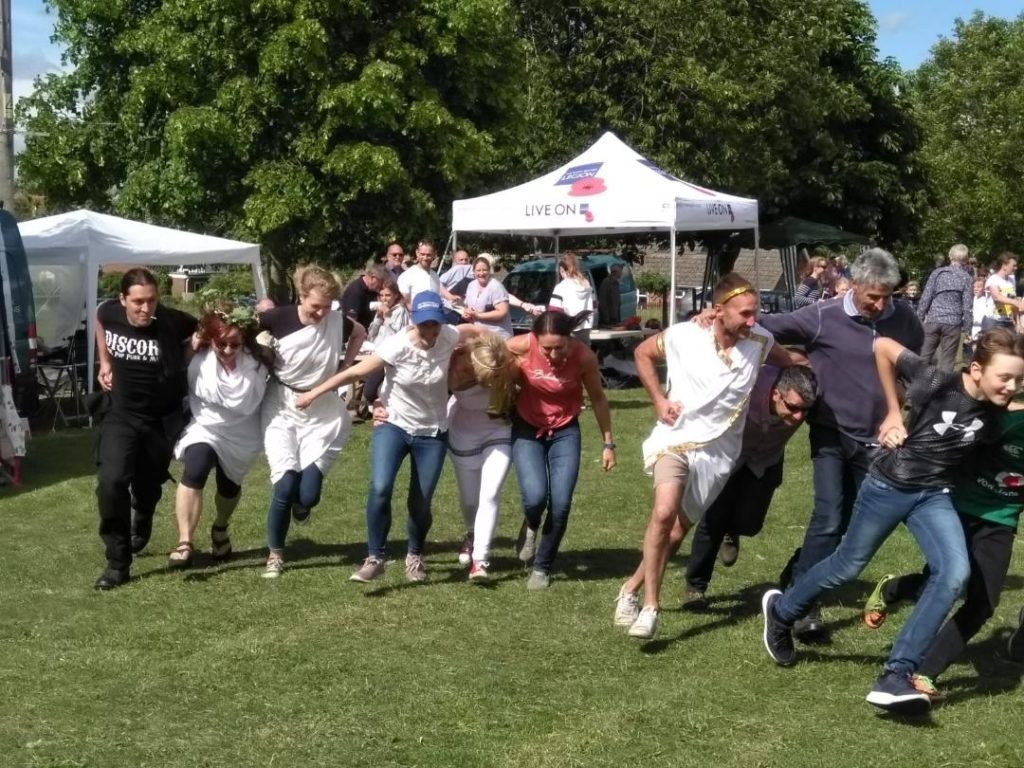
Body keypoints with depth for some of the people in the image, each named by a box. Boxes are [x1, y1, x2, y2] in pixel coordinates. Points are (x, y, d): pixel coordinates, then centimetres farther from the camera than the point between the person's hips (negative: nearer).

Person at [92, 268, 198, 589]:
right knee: (111, 481, -18)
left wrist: (179, 368, -3)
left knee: (147, 487, 14)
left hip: (163, 419, -1)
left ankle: (137, 535, 49)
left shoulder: (174, 322, -22)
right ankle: (118, 563, -8)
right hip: (120, 415, 1)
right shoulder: (108, 313, -14)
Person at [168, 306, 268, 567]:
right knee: (194, 472, -27)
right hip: (205, 427, -1)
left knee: (229, 486, 18)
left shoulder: (255, 362, -20)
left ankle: (220, 529, 51)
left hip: (241, 435, 1)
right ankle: (184, 543, -25)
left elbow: (246, 403, -26)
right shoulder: (198, 359, -18)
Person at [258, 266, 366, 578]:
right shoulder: (279, 318, -15)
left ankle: (301, 501, 29)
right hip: (282, 409, -1)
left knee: (308, 495, -11)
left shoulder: (337, 321, -9)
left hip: (322, 412, 1)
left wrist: (344, 367, 5)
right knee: (285, 488, -12)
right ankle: (275, 554, 10)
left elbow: (360, 333, 14)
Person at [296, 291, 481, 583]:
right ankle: (375, 558, -9)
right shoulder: (398, 346, -22)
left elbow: (473, 331, 11)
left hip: (432, 433, 2)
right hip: (393, 426, -2)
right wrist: (315, 392, -15)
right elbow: (356, 372, -18)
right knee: (380, 489, -23)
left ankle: (415, 556, 32)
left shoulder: (449, 337, -14)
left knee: (421, 503, 3)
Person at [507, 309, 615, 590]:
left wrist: (608, 443, 1)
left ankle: (542, 567, 12)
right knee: (535, 496, -19)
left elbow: (598, 398, -6)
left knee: (561, 503, -10)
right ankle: (530, 527, 19)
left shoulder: (584, 356, -22)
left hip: (565, 431, 0)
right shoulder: (522, 346, -25)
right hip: (527, 428, 0)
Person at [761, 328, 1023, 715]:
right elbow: (883, 346, -14)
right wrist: (893, 412, -10)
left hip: (934, 496, 3)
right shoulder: (937, 384, -25)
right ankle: (780, 611, 43)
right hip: (889, 486, -3)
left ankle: (896, 675, -18)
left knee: (954, 572, -20)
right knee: (847, 566, 13)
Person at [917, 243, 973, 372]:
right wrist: (966, 329, 3)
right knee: (947, 361, 3)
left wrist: (919, 318, 7)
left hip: (933, 320, 1)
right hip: (953, 323, -1)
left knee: (924, 356, 7)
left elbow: (926, 298, 1)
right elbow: (967, 306, -2)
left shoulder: (937, 272, 5)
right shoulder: (966, 277, 1)